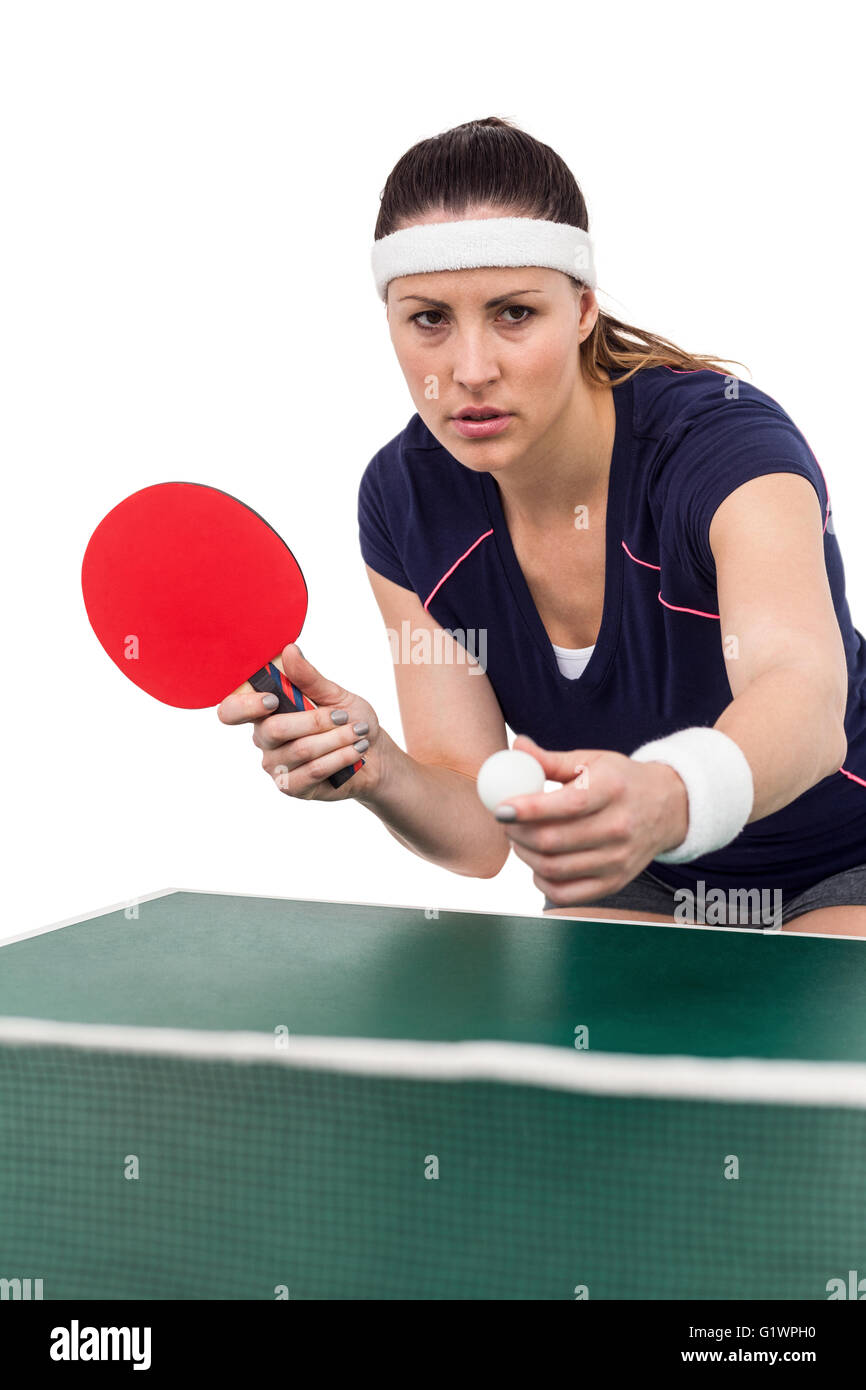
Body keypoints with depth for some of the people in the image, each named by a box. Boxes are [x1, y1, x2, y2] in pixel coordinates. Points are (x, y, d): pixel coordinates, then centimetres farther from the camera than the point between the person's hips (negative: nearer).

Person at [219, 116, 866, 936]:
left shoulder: (729, 443, -29)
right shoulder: (403, 503, -14)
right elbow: (478, 835, -15)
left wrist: (665, 800, -70)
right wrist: (371, 766, -37)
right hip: (629, 892, 4)